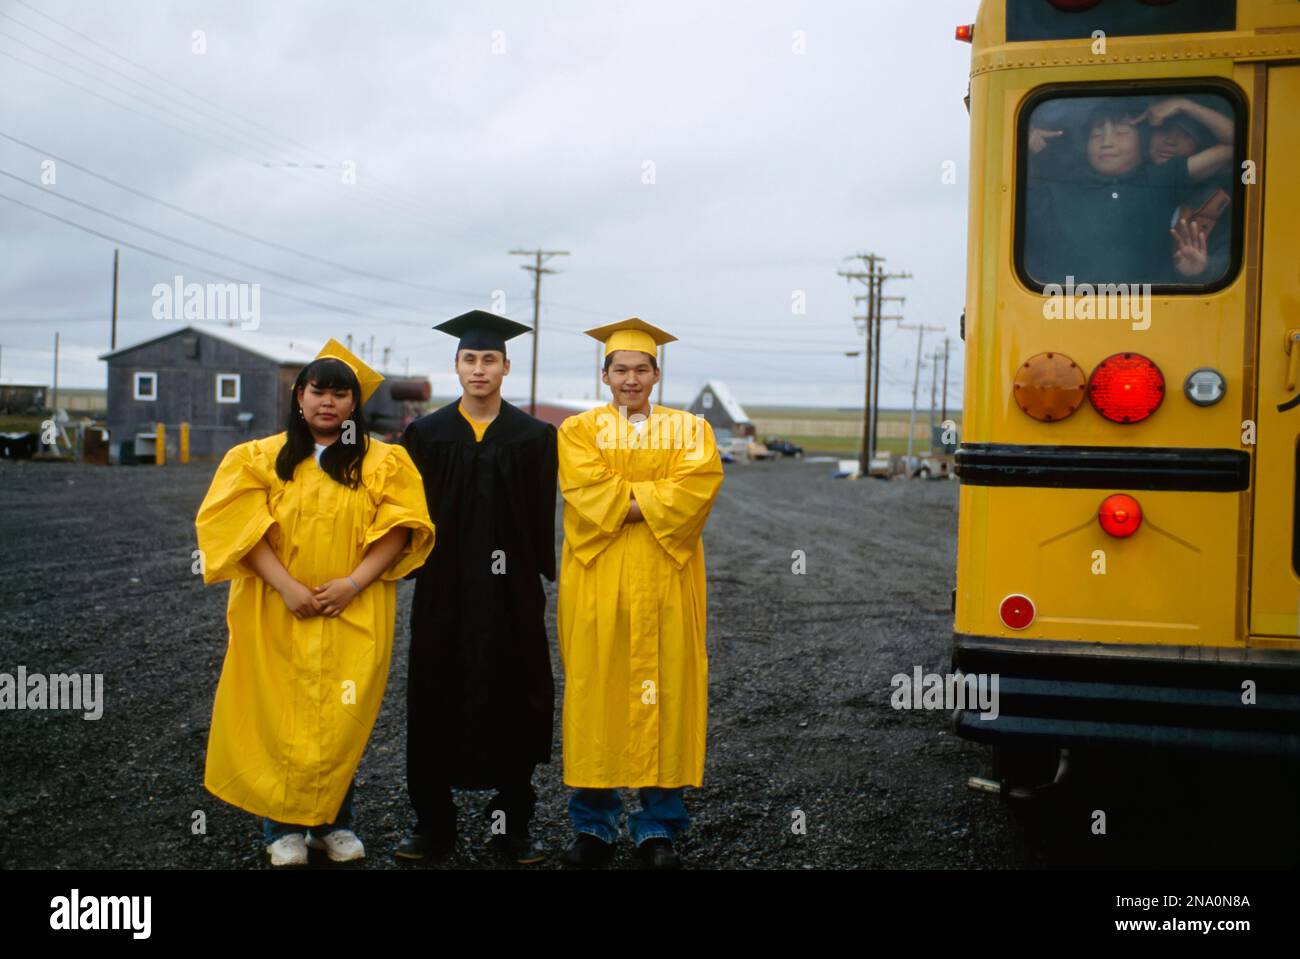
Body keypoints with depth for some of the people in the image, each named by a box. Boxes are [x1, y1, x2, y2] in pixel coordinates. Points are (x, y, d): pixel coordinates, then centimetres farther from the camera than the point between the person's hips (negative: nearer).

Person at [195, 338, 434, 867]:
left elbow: (398, 528, -3)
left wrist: (354, 582, -16)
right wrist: (286, 586, -16)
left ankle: (334, 821, 15)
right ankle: (283, 825, 13)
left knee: (343, 717, 1)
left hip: (354, 615, 0)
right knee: (281, 717, 1)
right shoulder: (261, 458, 5)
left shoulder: (383, 461, 5)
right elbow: (242, 527, -4)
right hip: (278, 614, 0)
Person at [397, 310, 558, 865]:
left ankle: (512, 825, 17)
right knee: (438, 699, 6)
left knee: (511, 698, 5)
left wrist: (534, 574, -3)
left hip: (510, 591, 0)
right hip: (443, 590, 1)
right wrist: (416, 564, -2)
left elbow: (541, 516, 2)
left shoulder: (533, 437, 1)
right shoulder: (426, 434, 3)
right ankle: (433, 824, 19)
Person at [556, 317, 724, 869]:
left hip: (664, 580, 1)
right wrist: (653, 499, -11)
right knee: (595, 691, 0)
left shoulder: (688, 429, 10)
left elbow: (698, 486, -9)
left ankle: (659, 828, 10)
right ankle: (594, 824, 11)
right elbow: (585, 491, -9)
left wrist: (623, 500, -13)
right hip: (596, 577, 0)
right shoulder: (578, 430, 9)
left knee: (662, 691, 1)